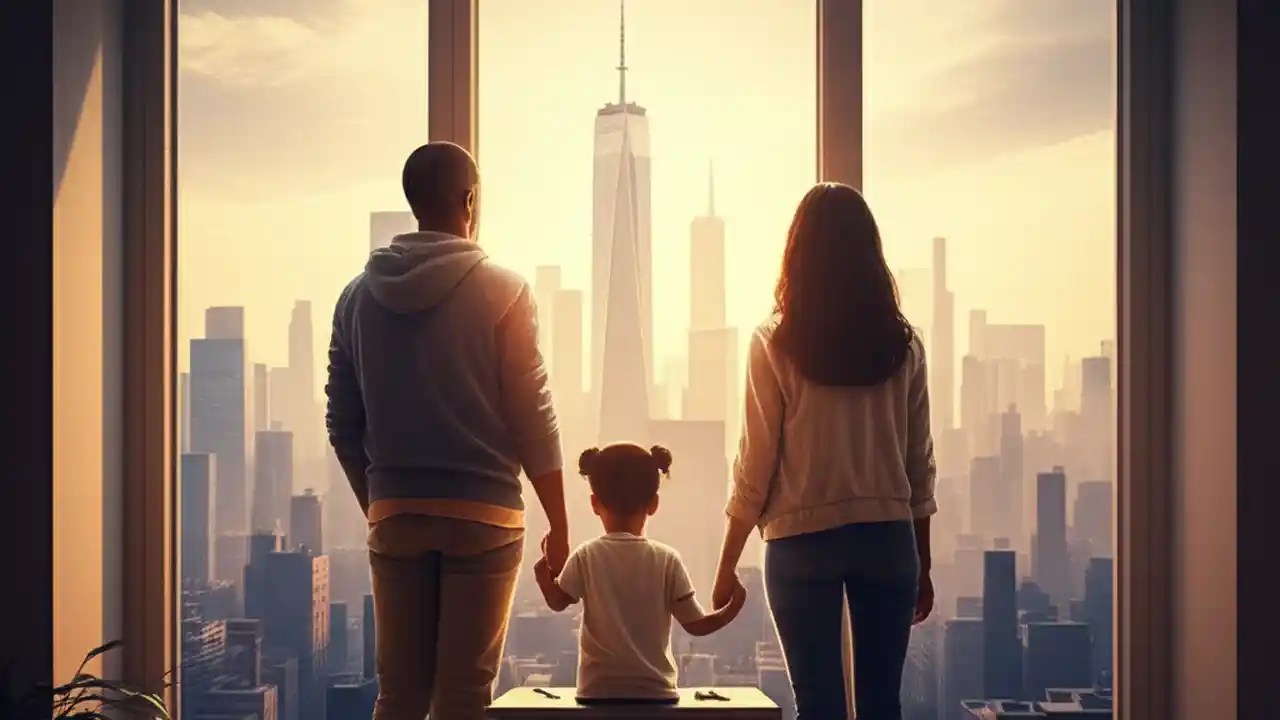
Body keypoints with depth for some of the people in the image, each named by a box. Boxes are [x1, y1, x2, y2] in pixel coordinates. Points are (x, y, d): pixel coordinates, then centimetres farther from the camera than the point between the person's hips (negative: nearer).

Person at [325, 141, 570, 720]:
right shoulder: (501, 292, -6)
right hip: (483, 517, -3)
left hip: (394, 515, 4)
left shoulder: (359, 296, 6)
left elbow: (343, 425, 9)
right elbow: (532, 420, -6)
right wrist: (559, 527, 1)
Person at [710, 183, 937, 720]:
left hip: (803, 541, -2)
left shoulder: (775, 343, -6)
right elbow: (920, 465, 6)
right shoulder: (902, 345, 2)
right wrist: (922, 565, 15)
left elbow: (756, 464, -5)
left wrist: (726, 568, 3)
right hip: (888, 538, 2)